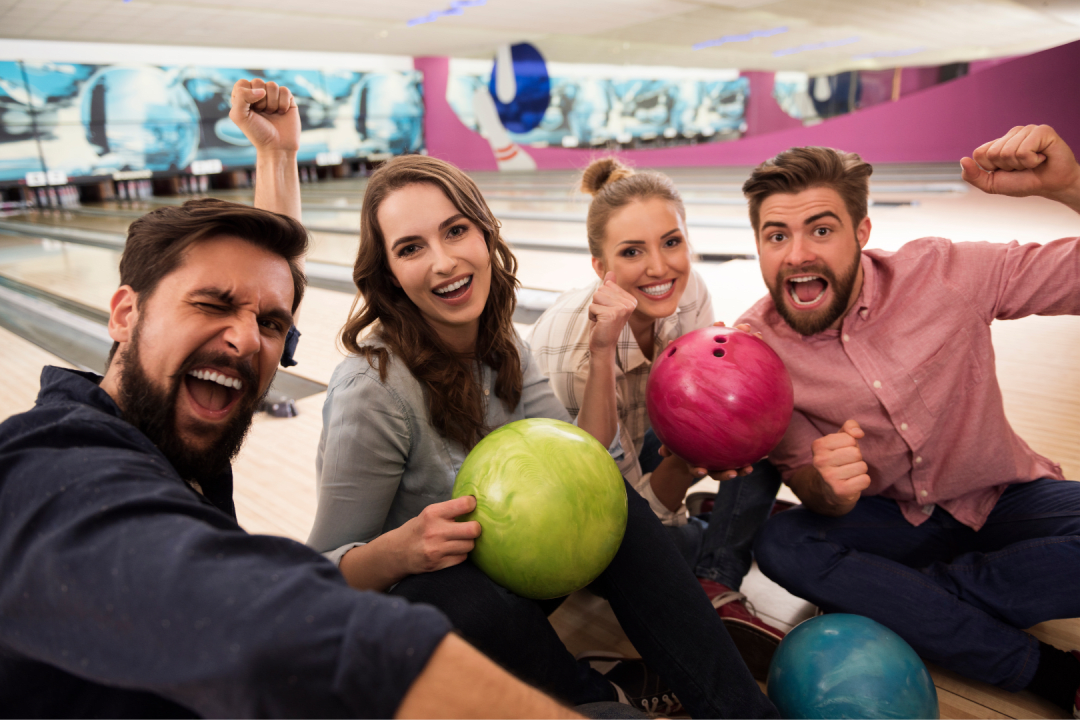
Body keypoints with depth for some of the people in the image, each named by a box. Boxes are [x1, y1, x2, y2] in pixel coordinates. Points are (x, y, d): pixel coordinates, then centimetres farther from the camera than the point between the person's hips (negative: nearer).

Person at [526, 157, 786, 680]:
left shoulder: (688, 293, -20)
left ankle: (715, 587, -6)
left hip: (640, 449, 5)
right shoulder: (570, 347, -35)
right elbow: (640, 507, -25)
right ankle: (715, 582, 2)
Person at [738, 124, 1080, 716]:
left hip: (1004, 500, 0)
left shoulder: (943, 273, -18)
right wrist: (828, 488, -33)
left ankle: (889, 603, -15)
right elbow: (807, 481, -9)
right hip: (890, 521, 1)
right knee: (779, 544, -28)